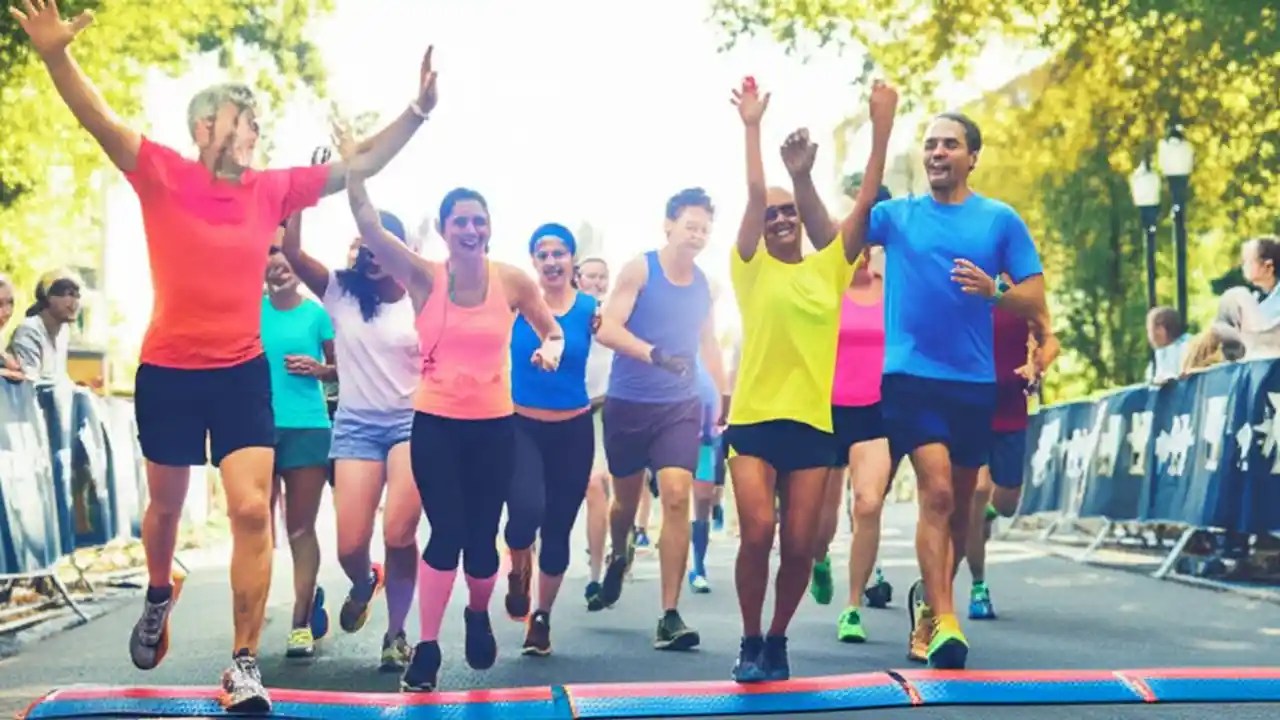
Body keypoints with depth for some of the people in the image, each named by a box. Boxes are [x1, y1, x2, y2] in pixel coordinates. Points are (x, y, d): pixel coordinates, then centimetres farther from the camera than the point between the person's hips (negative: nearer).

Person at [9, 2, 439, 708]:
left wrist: (417, 110, -7)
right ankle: (159, 598, 50)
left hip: (242, 372, 2)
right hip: (168, 372, -2)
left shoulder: (273, 189, 1)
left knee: (252, 510, -8)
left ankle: (244, 667, 0)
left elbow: (359, 163, 4)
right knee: (166, 503, 17)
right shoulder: (163, 175, -9)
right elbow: (99, 120, -23)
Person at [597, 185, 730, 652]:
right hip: (627, 403, -2)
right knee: (627, 497, 14)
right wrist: (653, 355, -32)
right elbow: (607, 328, -18)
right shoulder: (639, 269, -8)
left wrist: (726, 395, 19)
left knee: (677, 497, -14)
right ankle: (619, 556, 51)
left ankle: (670, 617, -13)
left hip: (680, 406, 2)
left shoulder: (704, 284, 5)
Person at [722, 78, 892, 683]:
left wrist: (881, 127, 3)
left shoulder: (830, 267, 10)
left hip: (813, 421, 2)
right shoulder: (752, 270, 3)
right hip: (754, 419, -2)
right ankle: (750, 641, 7)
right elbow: (753, 193, -6)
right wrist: (752, 127, -6)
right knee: (758, 533, -13)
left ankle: (778, 640, 22)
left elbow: (866, 200, 6)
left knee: (800, 544, 1)